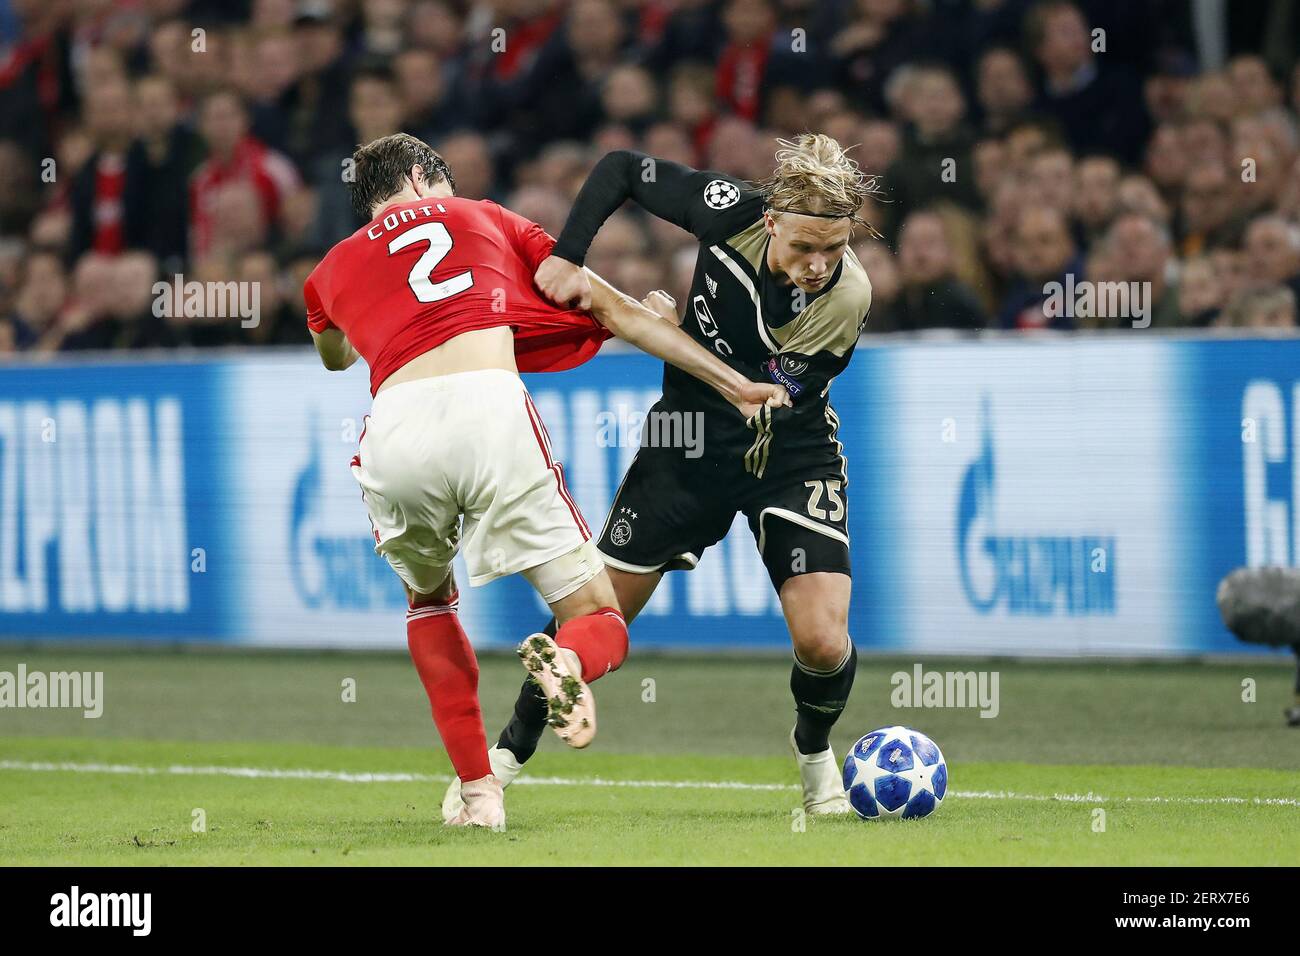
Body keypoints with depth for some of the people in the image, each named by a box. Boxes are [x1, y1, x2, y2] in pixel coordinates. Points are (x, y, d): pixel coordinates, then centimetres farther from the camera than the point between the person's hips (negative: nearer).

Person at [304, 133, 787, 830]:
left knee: (427, 598, 33)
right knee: (600, 622, 9)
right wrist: (734, 386, 29)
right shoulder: (483, 220, 29)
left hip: (395, 429, 1)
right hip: (490, 406, -1)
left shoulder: (331, 271, 30)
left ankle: (478, 790, 18)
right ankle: (567, 659, -29)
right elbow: (617, 313, 27)